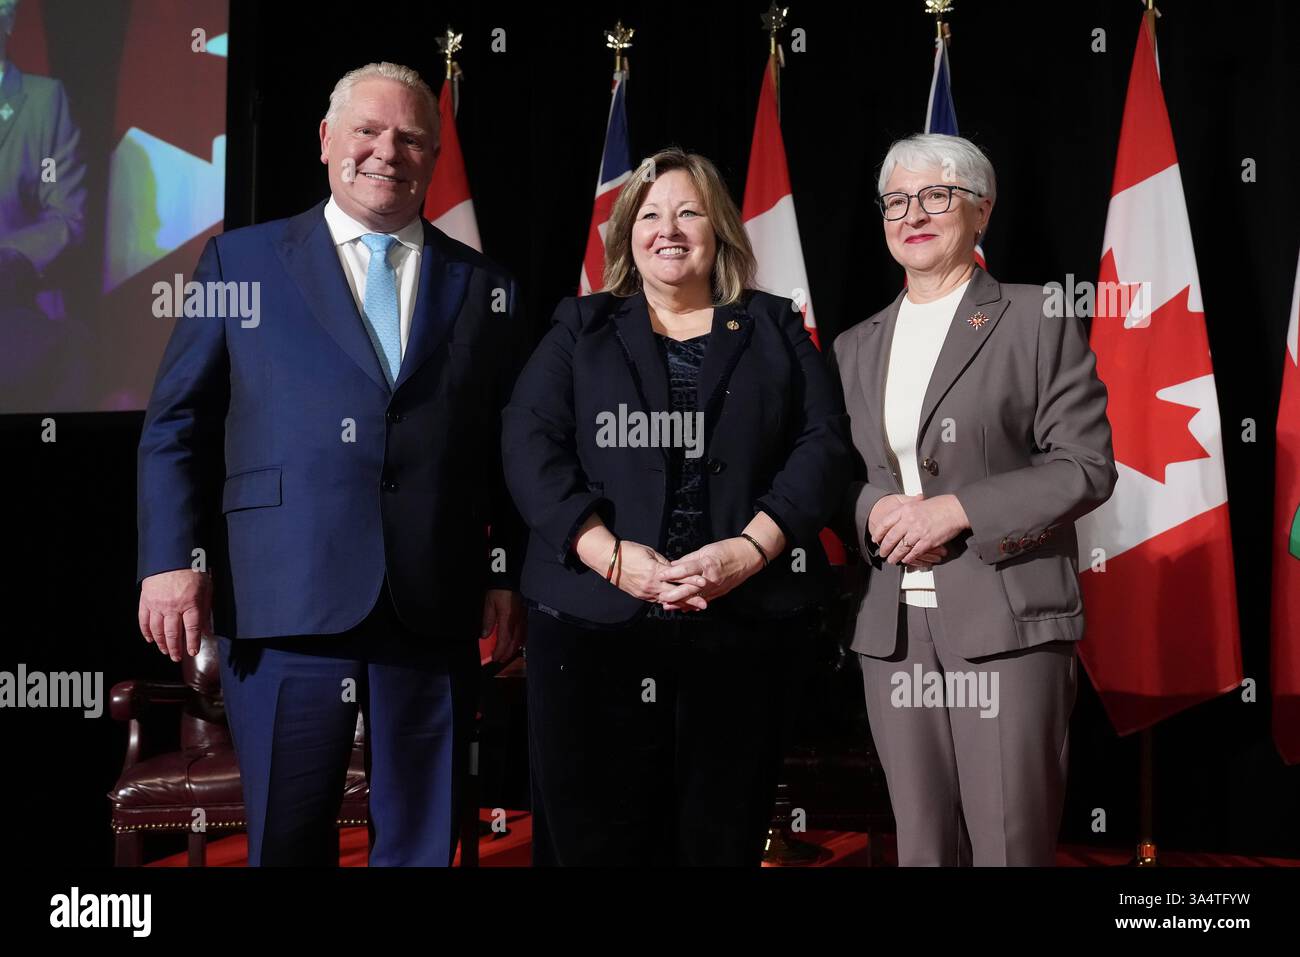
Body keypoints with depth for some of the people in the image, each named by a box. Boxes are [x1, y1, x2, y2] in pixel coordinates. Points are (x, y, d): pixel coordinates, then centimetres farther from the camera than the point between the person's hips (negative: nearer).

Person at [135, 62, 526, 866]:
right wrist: (175, 559, -4)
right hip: (286, 600, -1)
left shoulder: (486, 287, 13)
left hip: (435, 609, 2)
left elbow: (511, 450, 11)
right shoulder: (240, 260, 8)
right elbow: (177, 426, 5)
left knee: (423, 841, 9)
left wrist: (509, 573, 4)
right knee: (287, 839, 7)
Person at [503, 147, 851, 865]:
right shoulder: (580, 329, 13)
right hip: (594, 621, 0)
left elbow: (822, 444, 3)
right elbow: (530, 446, 1)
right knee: (593, 837, 2)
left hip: (746, 623, 1)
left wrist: (750, 548, -13)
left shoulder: (776, 330, 14)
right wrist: (608, 553, -14)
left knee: (724, 838, 6)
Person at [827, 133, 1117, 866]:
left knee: (1010, 841, -3)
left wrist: (955, 509, -14)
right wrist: (873, 512, -5)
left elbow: (1087, 465, -5)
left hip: (1008, 621, -4)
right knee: (923, 842, 8)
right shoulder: (856, 349, 17)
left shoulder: (1037, 322, 1)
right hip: (894, 630, 5)